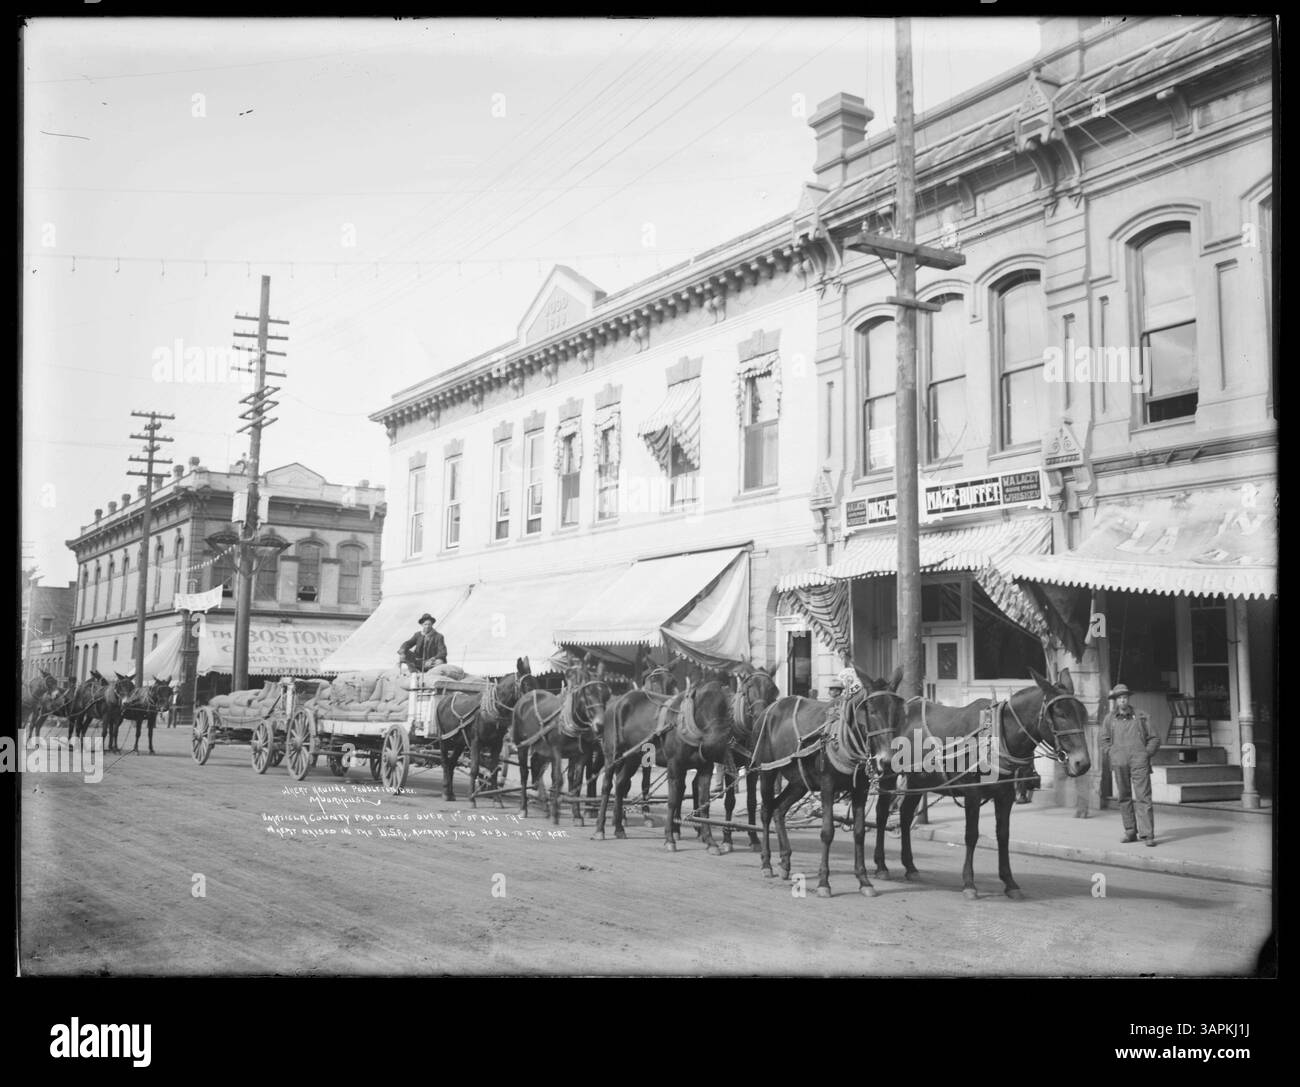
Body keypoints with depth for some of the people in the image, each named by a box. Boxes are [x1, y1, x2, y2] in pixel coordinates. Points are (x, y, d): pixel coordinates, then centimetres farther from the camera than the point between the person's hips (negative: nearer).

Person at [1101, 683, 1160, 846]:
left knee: (1143, 797, -9)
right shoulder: (1109, 719, 12)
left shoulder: (1140, 717, 10)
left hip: (1139, 761, -2)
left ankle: (1147, 834, -10)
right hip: (1119, 762, 2)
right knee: (1124, 797, 7)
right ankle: (1130, 832, 16)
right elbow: (1104, 740, 16)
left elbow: (1154, 739, 12)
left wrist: (1147, 753, -1)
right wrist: (1112, 753, 1)